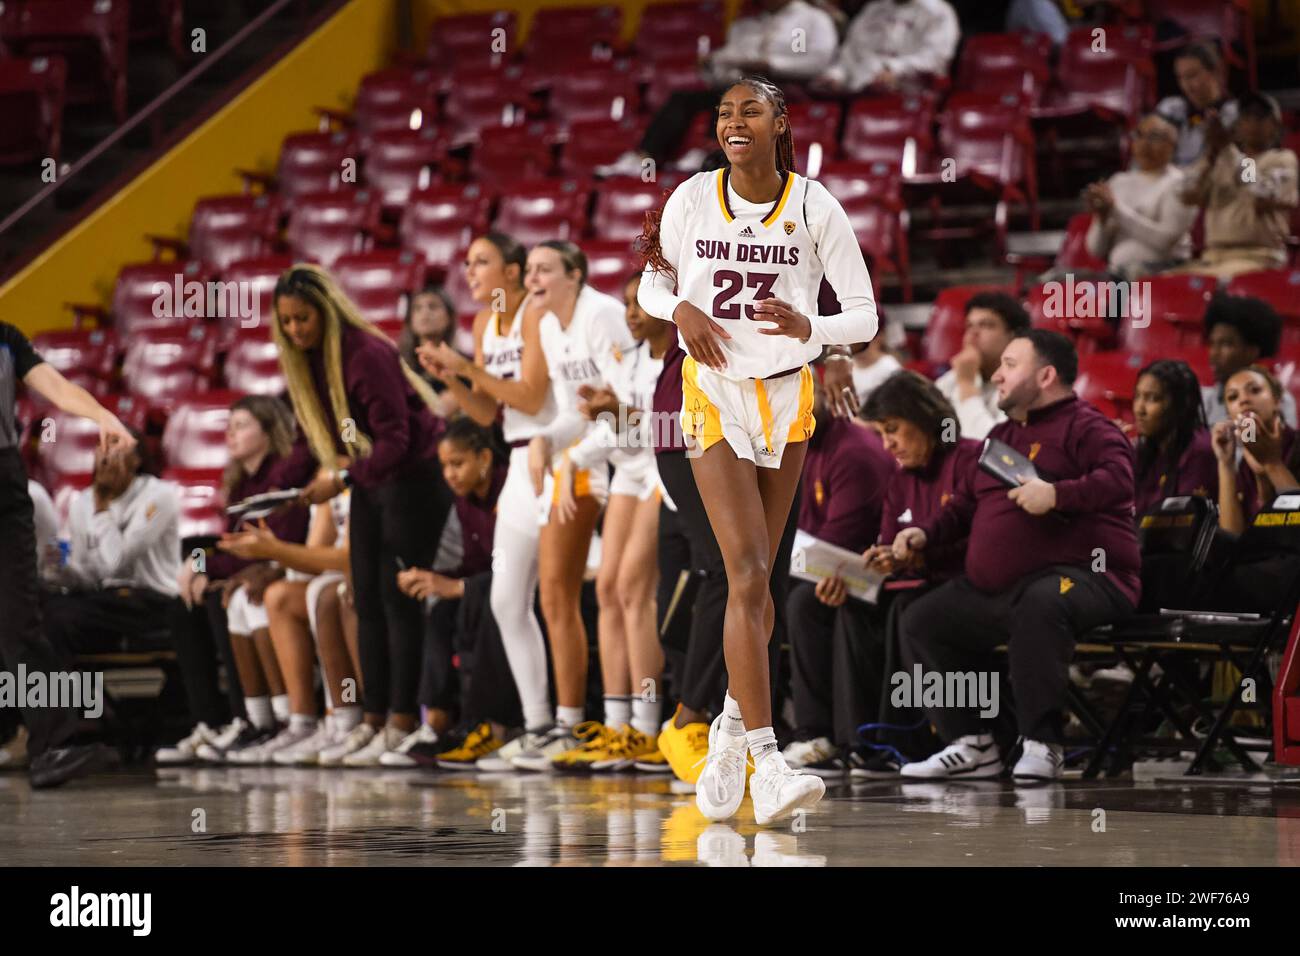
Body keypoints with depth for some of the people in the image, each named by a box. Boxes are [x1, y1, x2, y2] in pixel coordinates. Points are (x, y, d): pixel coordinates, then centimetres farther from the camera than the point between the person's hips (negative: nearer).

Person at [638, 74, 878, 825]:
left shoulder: (815, 207, -7)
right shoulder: (692, 200, -4)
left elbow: (864, 313, -3)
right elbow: (653, 285, 11)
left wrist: (811, 328, -24)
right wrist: (682, 310, -12)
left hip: (788, 394, 1)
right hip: (716, 393, -1)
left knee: (756, 579, 10)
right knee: (748, 573, -15)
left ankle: (732, 733, 30)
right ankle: (767, 763, -21)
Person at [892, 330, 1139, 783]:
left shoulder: (1085, 427, -2)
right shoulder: (1002, 436, 25)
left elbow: (1119, 479, -20)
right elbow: (969, 504, 35)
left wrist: (1057, 495, -32)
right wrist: (926, 533, 18)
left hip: (1079, 572, -9)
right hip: (993, 589, 9)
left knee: (1039, 605, -41)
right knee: (920, 622, 3)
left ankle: (1041, 745, -36)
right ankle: (973, 745, 1)